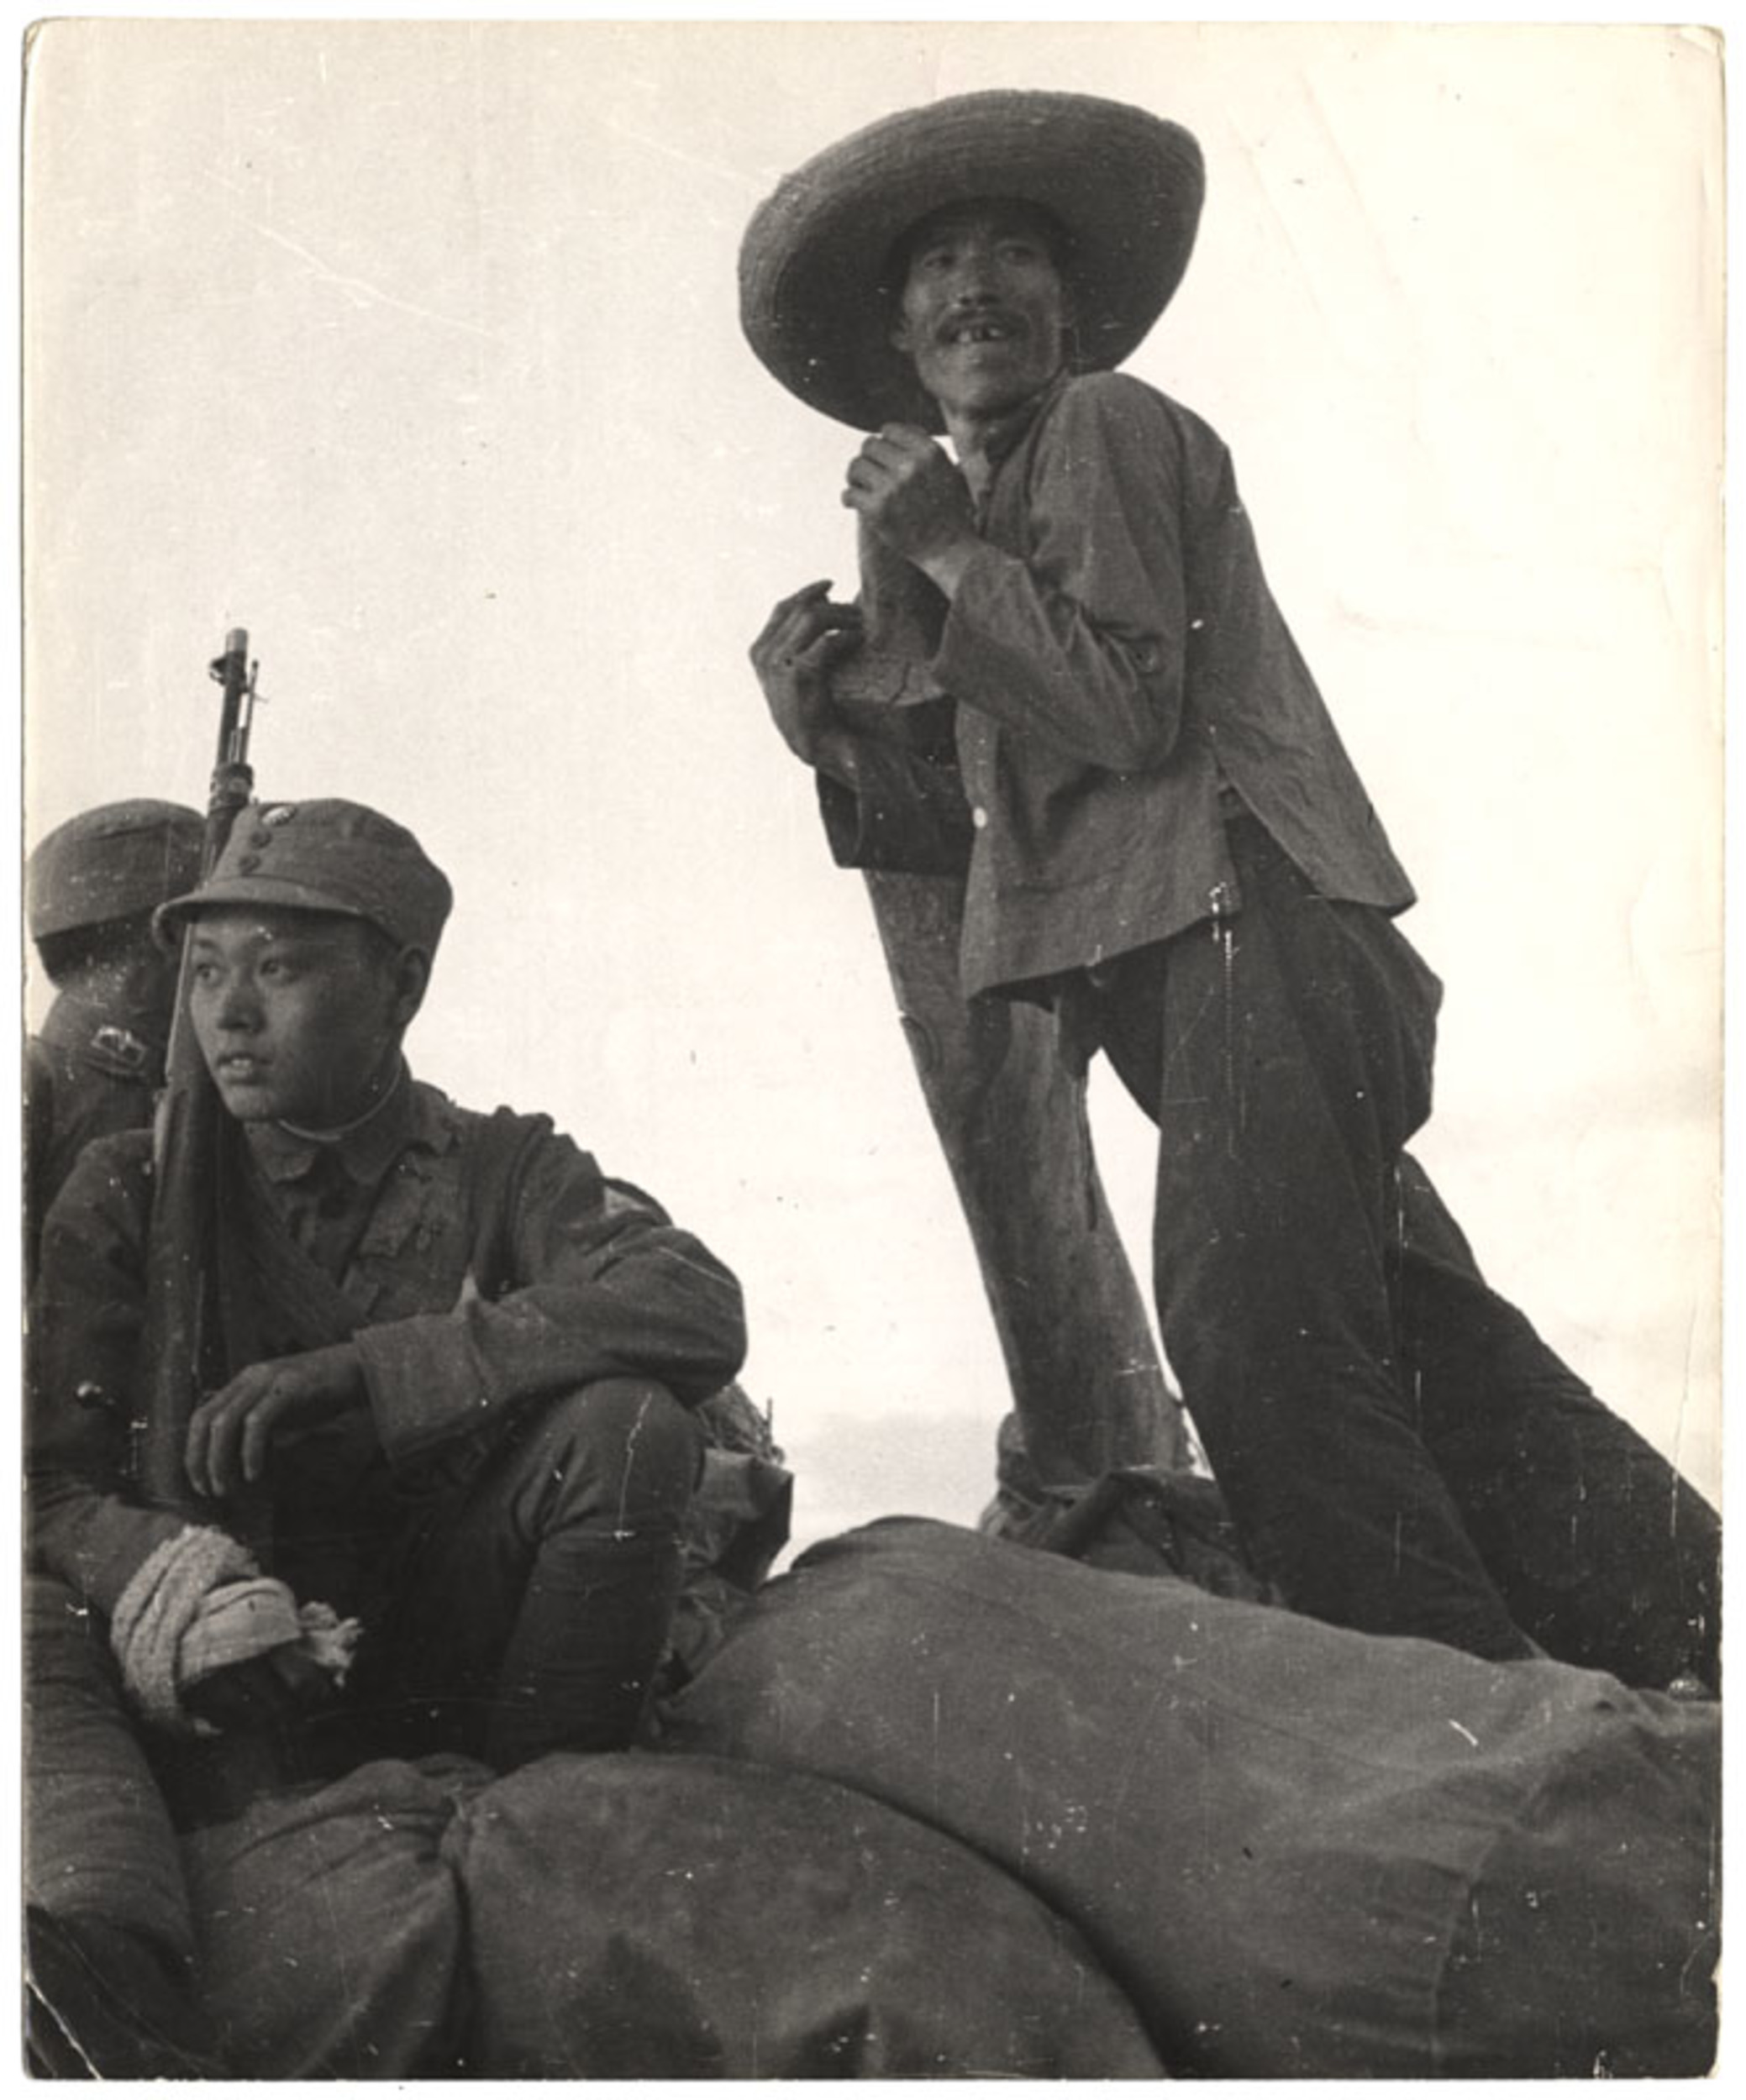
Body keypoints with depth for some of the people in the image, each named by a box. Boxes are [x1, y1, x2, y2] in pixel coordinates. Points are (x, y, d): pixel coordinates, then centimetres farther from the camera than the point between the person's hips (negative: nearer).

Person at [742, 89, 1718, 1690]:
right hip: (1182, 968, 9)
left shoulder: (1109, 424, 3)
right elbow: (1010, 834, 20)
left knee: (1259, 1335, -21)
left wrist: (942, 549, -6)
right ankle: (1695, 1643, 11)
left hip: (1246, 920, -9)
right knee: (1426, 1341, 7)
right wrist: (846, 739, 6)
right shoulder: (986, 504, 28)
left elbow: (1131, 705, -12)